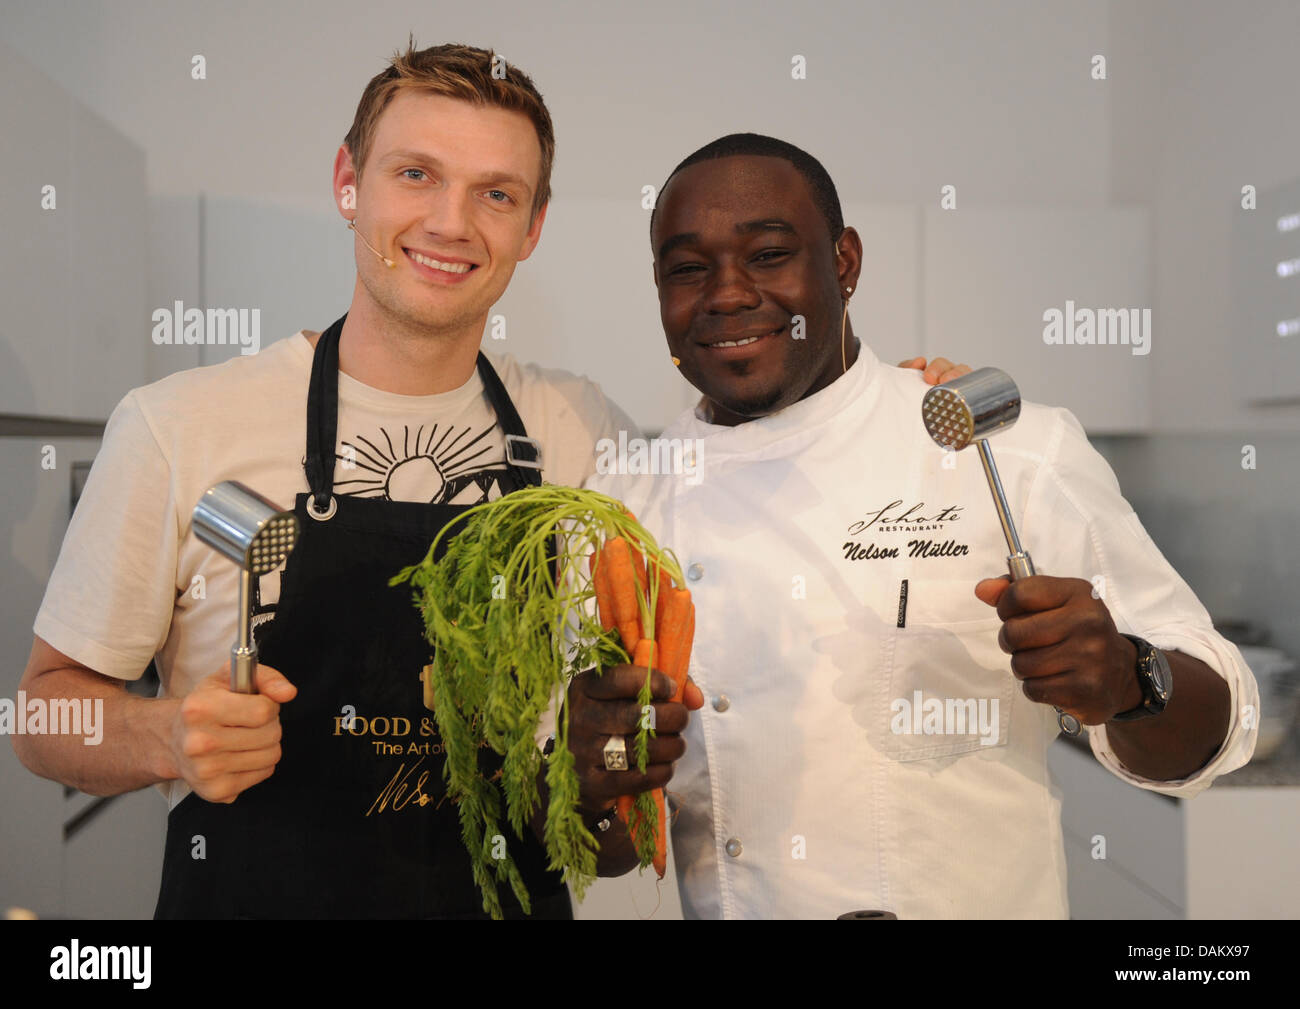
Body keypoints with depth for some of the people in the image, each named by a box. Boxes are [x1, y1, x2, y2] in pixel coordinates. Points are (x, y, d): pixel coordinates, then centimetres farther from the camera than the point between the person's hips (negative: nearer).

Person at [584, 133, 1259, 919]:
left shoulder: (1008, 450, -11)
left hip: (976, 901, -1)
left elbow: (1208, 733, -8)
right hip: (716, 901, 2)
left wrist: (1128, 683, -29)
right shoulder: (623, 497, -3)